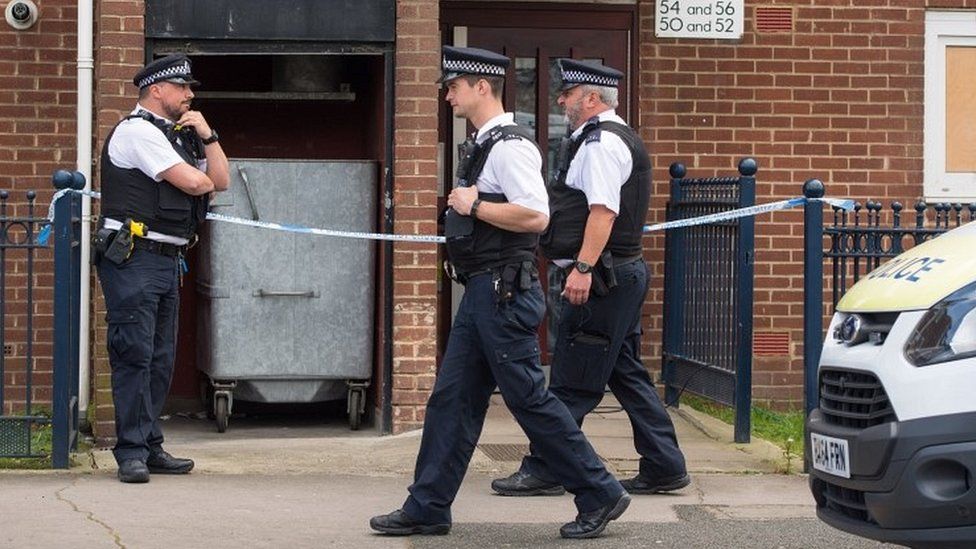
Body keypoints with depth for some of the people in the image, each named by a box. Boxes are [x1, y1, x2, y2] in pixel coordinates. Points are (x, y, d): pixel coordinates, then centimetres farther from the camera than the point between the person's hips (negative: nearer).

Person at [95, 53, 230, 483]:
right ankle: (132, 452, -9)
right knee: (135, 353, -10)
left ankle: (149, 447, 16)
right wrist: (204, 180, 7)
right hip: (132, 257, -10)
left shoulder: (179, 135, 21)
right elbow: (192, 182, -16)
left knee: (161, 357, 10)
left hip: (167, 259, 10)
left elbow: (221, 180, 16)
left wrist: (207, 135, 5)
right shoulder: (137, 130, -8)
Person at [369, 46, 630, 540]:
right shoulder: (482, 145, 16)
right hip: (482, 293, 10)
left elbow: (535, 216, -26)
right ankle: (427, 509, 15)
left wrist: (472, 206, -18)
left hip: (503, 294, -10)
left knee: (528, 398, -5)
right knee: (452, 399, 10)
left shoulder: (510, 147, -15)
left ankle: (600, 495, 5)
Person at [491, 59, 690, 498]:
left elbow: (603, 211, -23)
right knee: (626, 374, 12)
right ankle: (664, 467, 14)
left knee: (572, 380, -5)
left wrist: (583, 268, -28)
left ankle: (543, 470, 0)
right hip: (624, 273, 11)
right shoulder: (616, 138, 21)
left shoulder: (600, 143, -13)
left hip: (600, 276, -11)